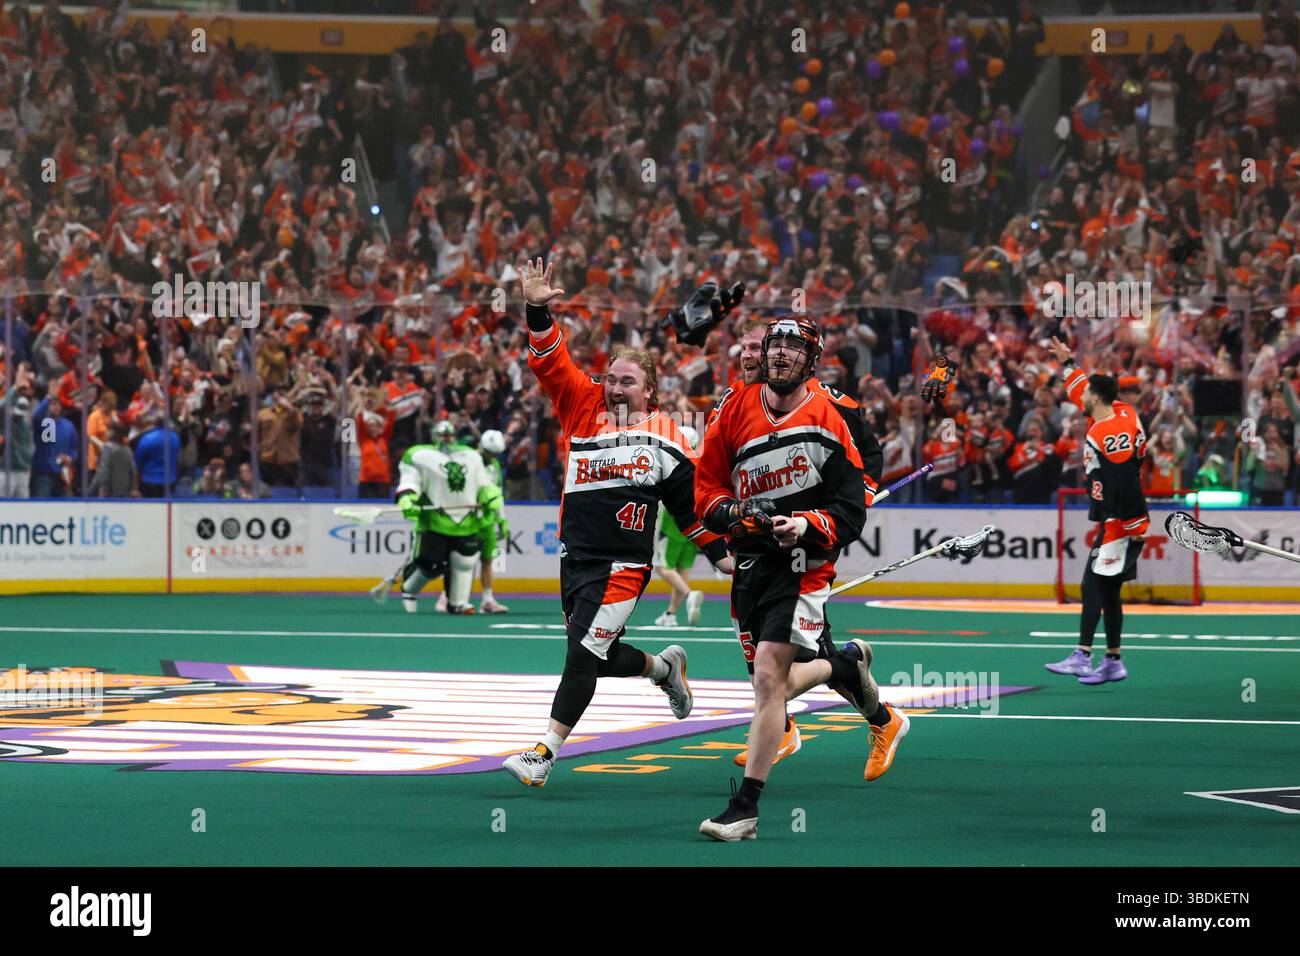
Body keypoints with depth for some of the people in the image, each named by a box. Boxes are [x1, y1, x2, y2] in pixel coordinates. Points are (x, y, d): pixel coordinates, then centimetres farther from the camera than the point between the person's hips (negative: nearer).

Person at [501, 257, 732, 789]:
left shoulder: (664, 437, 2)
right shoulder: (584, 408, 6)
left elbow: (689, 500, 9)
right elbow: (550, 363, -2)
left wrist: (719, 553, 9)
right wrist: (538, 312, -17)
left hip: (624, 562, -4)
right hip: (574, 557, 5)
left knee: (585, 650, -15)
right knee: (601, 656, 15)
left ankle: (546, 752, -16)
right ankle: (664, 668, 46)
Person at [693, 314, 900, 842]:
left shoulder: (833, 417, -7)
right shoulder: (735, 408, 3)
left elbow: (851, 511, -6)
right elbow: (706, 486, 8)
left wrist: (807, 526, -24)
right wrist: (731, 511, -12)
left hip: (804, 562, -5)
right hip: (751, 559, 5)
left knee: (770, 677, -17)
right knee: (781, 679, 13)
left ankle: (745, 808, -11)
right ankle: (849, 663, 48)